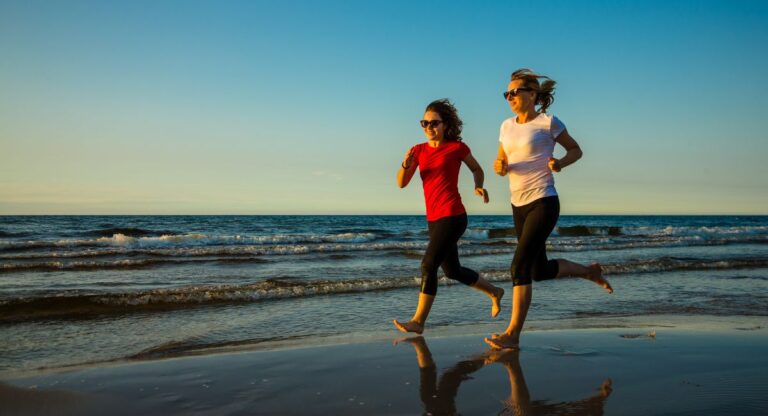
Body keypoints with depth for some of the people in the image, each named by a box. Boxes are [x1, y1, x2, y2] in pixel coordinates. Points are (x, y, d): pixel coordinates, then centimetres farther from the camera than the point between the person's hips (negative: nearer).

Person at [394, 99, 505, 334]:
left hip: (453, 216, -7)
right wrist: (406, 164, -14)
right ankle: (494, 292, 38)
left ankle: (418, 321, -12)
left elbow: (476, 169, 13)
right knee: (453, 271, 16)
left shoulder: (457, 147, -2)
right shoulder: (419, 151, 9)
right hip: (433, 219, 7)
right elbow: (401, 183, 5)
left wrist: (478, 187, -6)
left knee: (429, 264, -16)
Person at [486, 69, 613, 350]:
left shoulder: (547, 123, -5)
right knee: (541, 271, 15)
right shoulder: (507, 126, 10)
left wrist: (560, 163, -15)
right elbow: (502, 164, 17)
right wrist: (499, 167, -7)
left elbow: (575, 150, 6)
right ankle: (590, 271, 41)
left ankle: (512, 334, -12)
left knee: (520, 266, -16)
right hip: (519, 206, 7)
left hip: (543, 203, -7)